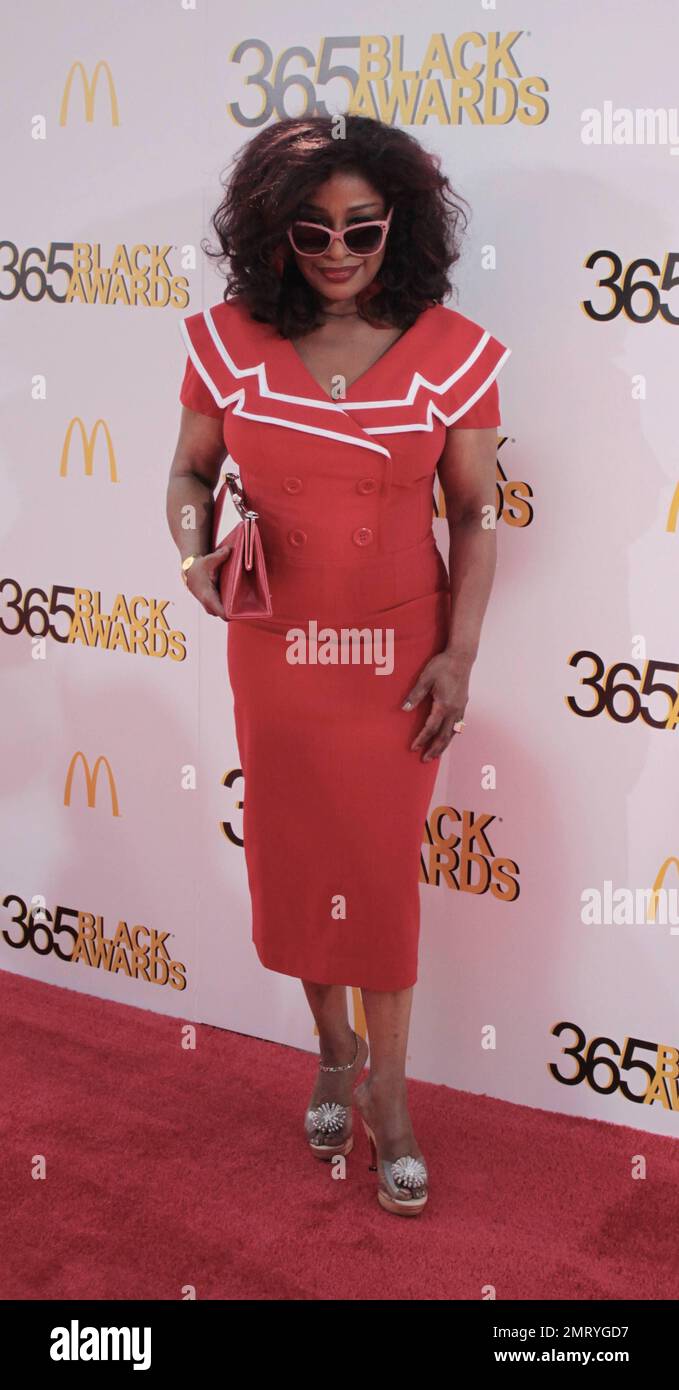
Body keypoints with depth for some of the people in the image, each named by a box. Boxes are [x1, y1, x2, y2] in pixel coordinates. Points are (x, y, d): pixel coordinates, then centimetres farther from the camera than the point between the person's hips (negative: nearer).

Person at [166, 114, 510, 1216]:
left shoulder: (452, 351, -10)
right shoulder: (229, 340, -7)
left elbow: (476, 513, -4)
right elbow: (190, 473, 4)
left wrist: (459, 654, -8)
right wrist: (196, 553, -17)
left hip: (397, 655, -1)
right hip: (274, 653, 2)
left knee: (383, 871, 6)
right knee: (294, 858, 13)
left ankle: (387, 1092, 25)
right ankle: (334, 1050, 38)